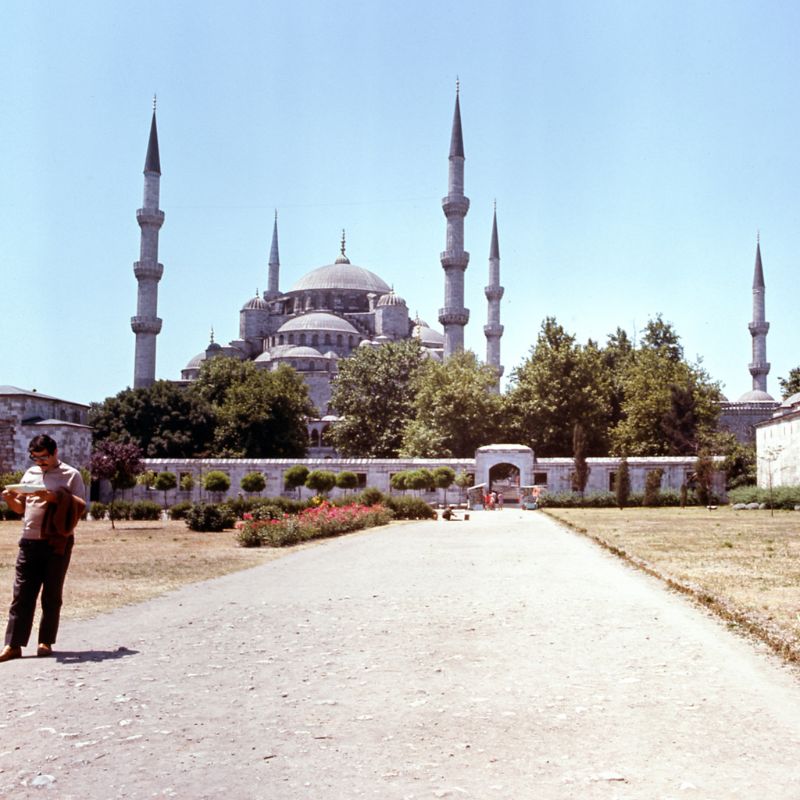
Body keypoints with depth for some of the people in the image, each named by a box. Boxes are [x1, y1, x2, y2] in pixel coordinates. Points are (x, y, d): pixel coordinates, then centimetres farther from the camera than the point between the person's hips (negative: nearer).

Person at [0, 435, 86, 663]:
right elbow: (21, 508, 20)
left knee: (52, 594, 4)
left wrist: (54, 498, -18)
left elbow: (80, 507, -6)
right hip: (29, 541, 4)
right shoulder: (30, 474, 15)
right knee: (21, 594, 0)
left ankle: (46, 642, 12)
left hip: (57, 542, -4)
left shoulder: (71, 475, 0)